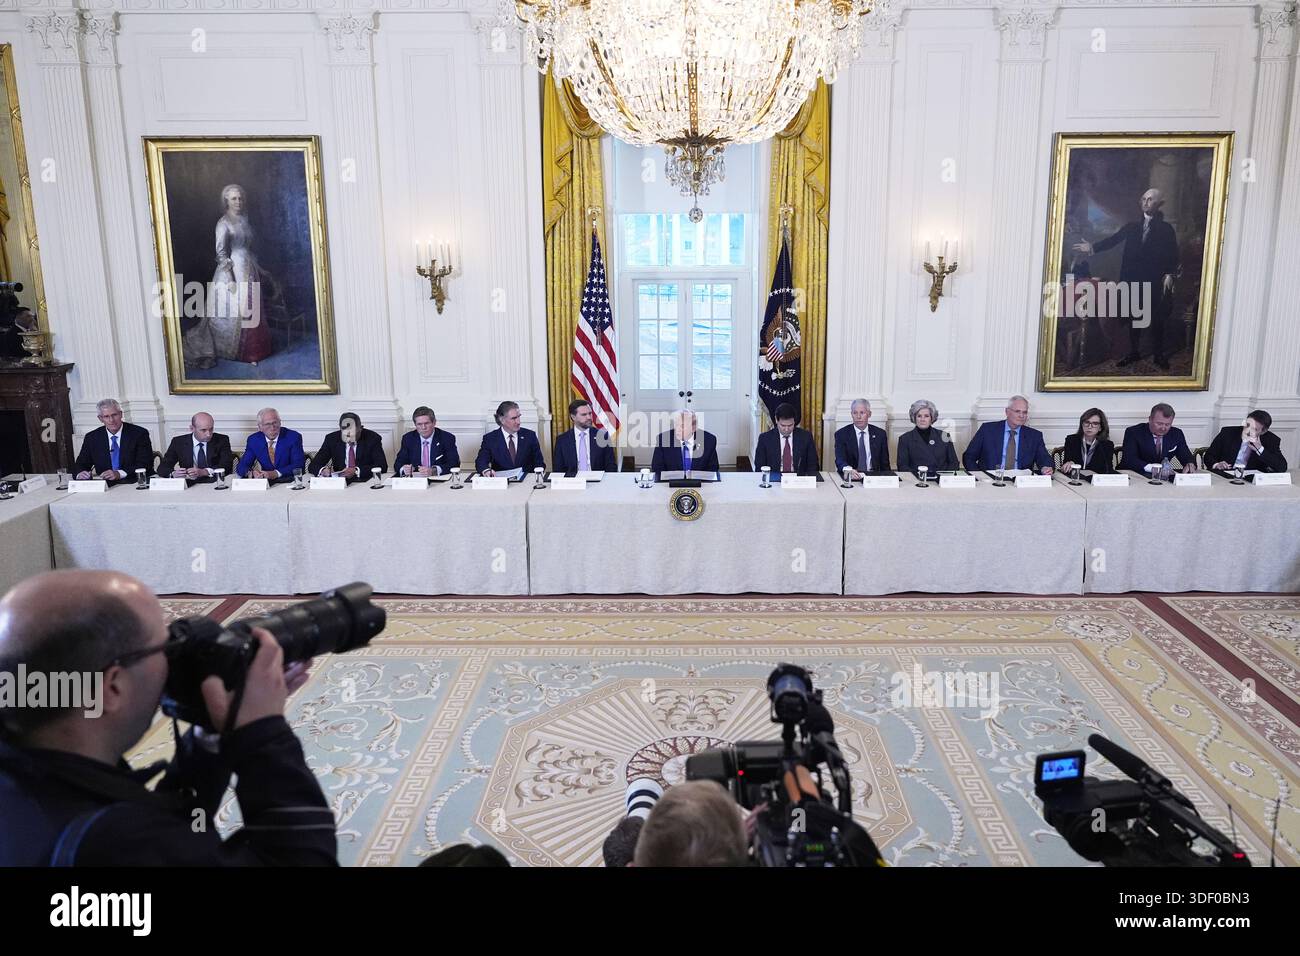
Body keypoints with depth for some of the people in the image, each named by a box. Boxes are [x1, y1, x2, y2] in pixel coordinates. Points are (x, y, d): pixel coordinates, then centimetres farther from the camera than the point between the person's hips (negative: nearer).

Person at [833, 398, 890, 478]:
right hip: (851, 477, -2)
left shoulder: (880, 434, 9)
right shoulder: (841, 434, 1)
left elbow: (885, 463, 11)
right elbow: (840, 460, -13)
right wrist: (848, 470, -36)